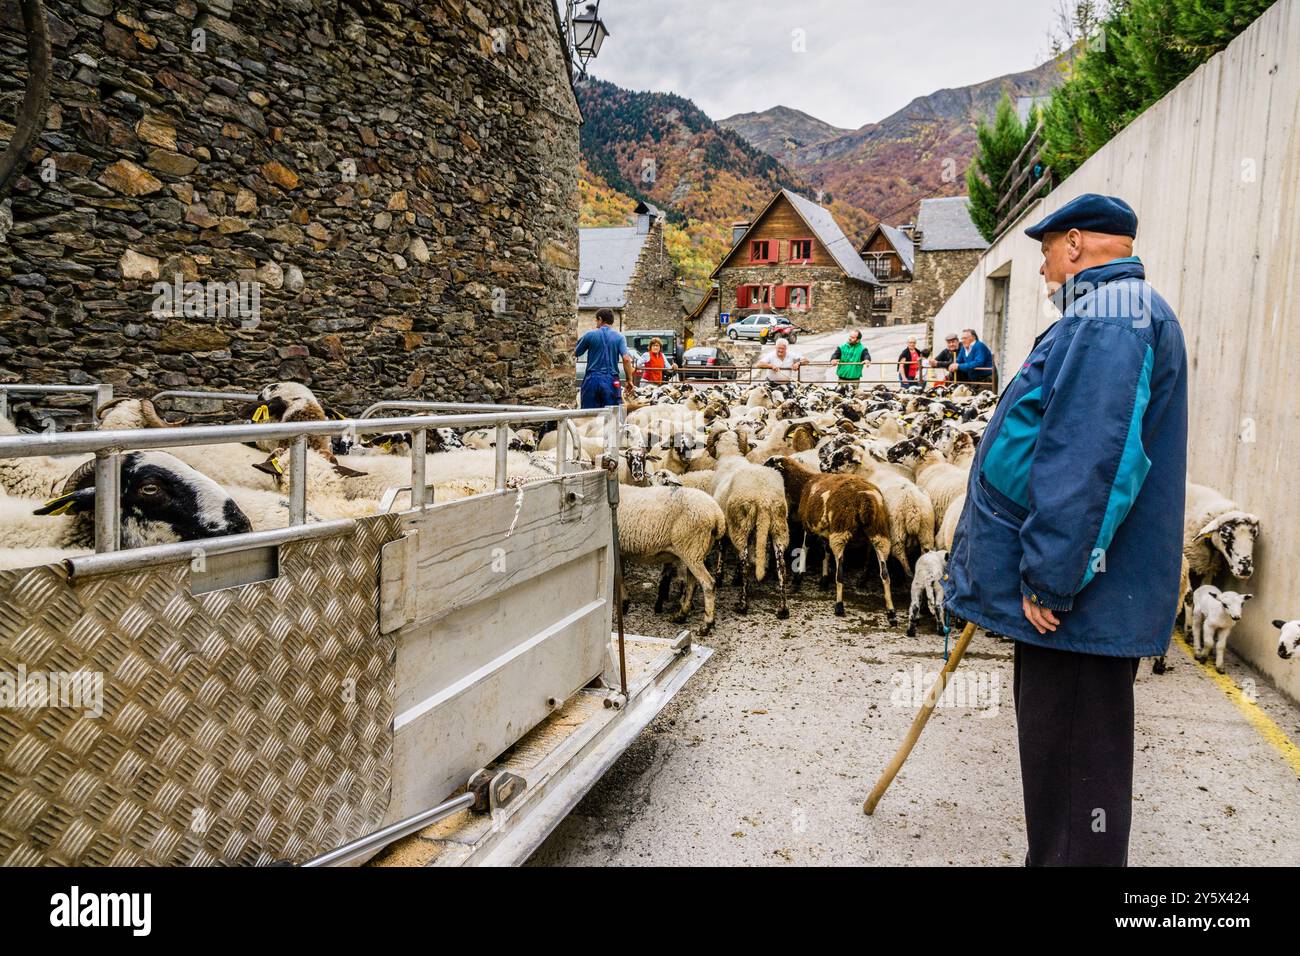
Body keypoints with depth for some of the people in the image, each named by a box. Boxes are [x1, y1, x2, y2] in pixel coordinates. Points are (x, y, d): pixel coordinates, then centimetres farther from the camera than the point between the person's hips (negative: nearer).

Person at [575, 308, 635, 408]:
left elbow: (576, 353, 12)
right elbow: (626, 359, -10)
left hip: (592, 379, 0)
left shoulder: (590, 334, 0)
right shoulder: (619, 337, 1)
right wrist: (629, 380, -3)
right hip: (611, 381, 0)